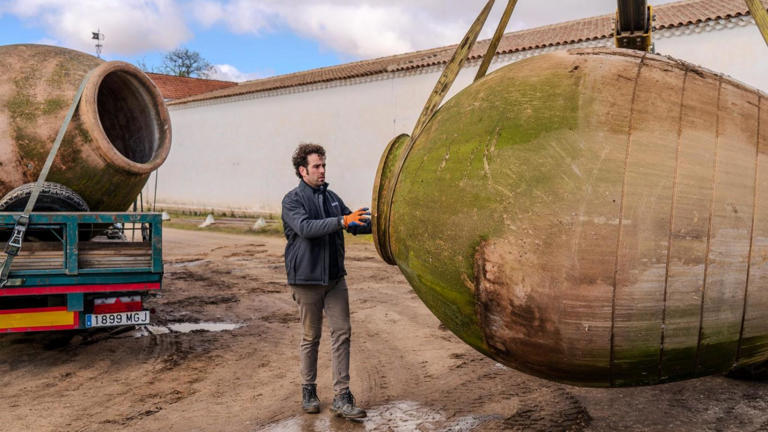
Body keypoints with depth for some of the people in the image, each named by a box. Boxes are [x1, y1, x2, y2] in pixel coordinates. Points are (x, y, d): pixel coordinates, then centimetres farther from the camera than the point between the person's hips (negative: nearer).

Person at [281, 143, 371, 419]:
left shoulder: (331, 197, 10)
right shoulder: (292, 200, -6)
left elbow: (354, 225, 19)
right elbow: (305, 228, -24)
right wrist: (342, 221, -33)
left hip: (335, 277, 5)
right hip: (307, 279, -5)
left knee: (342, 333, 1)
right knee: (311, 337, 6)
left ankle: (341, 398, 6)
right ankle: (308, 391, 24)